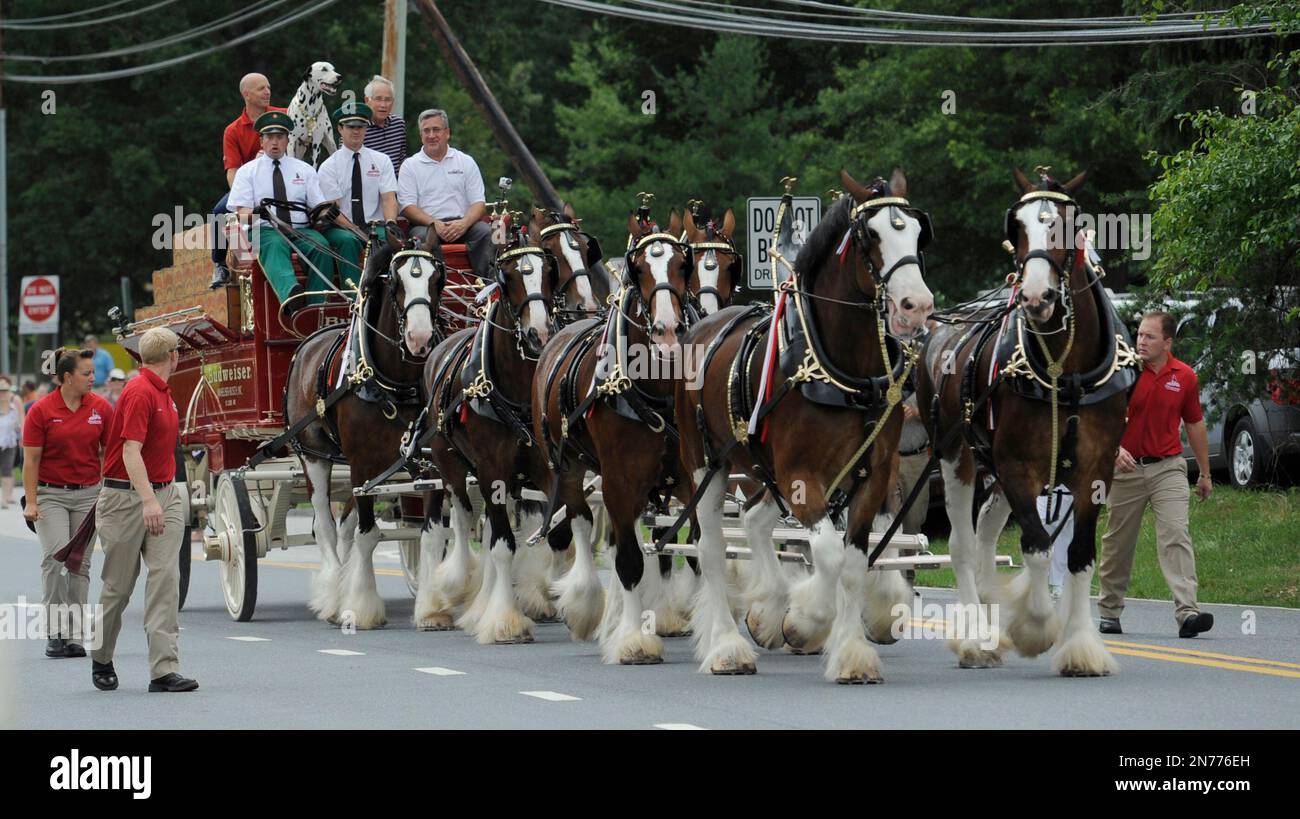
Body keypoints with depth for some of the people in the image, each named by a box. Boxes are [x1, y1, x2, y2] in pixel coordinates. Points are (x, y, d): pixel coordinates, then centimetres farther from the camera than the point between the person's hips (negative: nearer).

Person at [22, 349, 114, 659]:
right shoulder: (41, 411, -6)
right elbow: (31, 459, -4)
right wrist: (31, 502, -10)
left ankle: (76, 634, 7)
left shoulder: (101, 408, 2)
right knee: (55, 556, -15)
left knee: (81, 563, 3)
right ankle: (55, 632, -10)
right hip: (51, 494, -3)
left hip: (88, 494, 3)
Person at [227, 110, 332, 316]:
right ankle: (291, 296, -68)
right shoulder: (247, 171, 15)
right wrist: (256, 213, -23)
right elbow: (242, 213, 2)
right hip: (266, 231, -3)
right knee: (275, 246, -39)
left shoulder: (304, 169, 21)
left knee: (321, 246, -32)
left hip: (301, 230, 3)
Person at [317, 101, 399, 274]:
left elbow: (389, 200, 1)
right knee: (348, 241, -37)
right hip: (342, 228, -1)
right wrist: (356, 231, -19)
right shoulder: (328, 167, 5)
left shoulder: (381, 161, 12)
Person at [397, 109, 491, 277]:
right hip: (427, 225, -2)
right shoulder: (410, 166, 13)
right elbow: (407, 206, 2)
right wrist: (434, 224, -16)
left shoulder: (466, 162, 17)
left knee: (484, 231, -28)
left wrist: (463, 223, -14)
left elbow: (479, 203, 9)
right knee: (421, 236, -35)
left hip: (461, 224, 2)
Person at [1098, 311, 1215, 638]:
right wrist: (1115, 449, -26)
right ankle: (1109, 612, 25)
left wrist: (1205, 473, 18)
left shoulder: (1184, 377, 3)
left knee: (1176, 535, -14)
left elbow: (1195, 424, 14)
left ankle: (1188, 613, -24)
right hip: (1127, 467, -1)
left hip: (1168, 467, 1)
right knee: (1118, 542, 9)